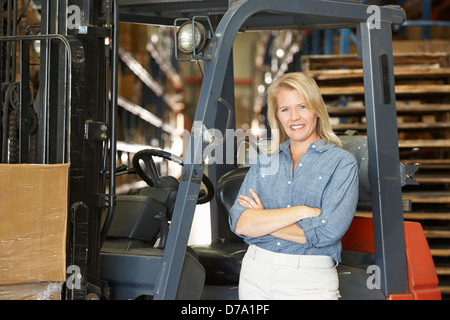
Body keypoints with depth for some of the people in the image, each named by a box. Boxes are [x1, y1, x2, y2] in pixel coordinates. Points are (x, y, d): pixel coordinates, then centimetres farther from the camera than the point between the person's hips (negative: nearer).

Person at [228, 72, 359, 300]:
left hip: (310, 281, -3)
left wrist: (262, 220, -7)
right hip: (255, 274, 3)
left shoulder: (342, 162, -3)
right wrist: (302, 211, -15)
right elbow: (239, 223, -4)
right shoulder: (263, 163, 8)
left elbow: (328, 231, -15)